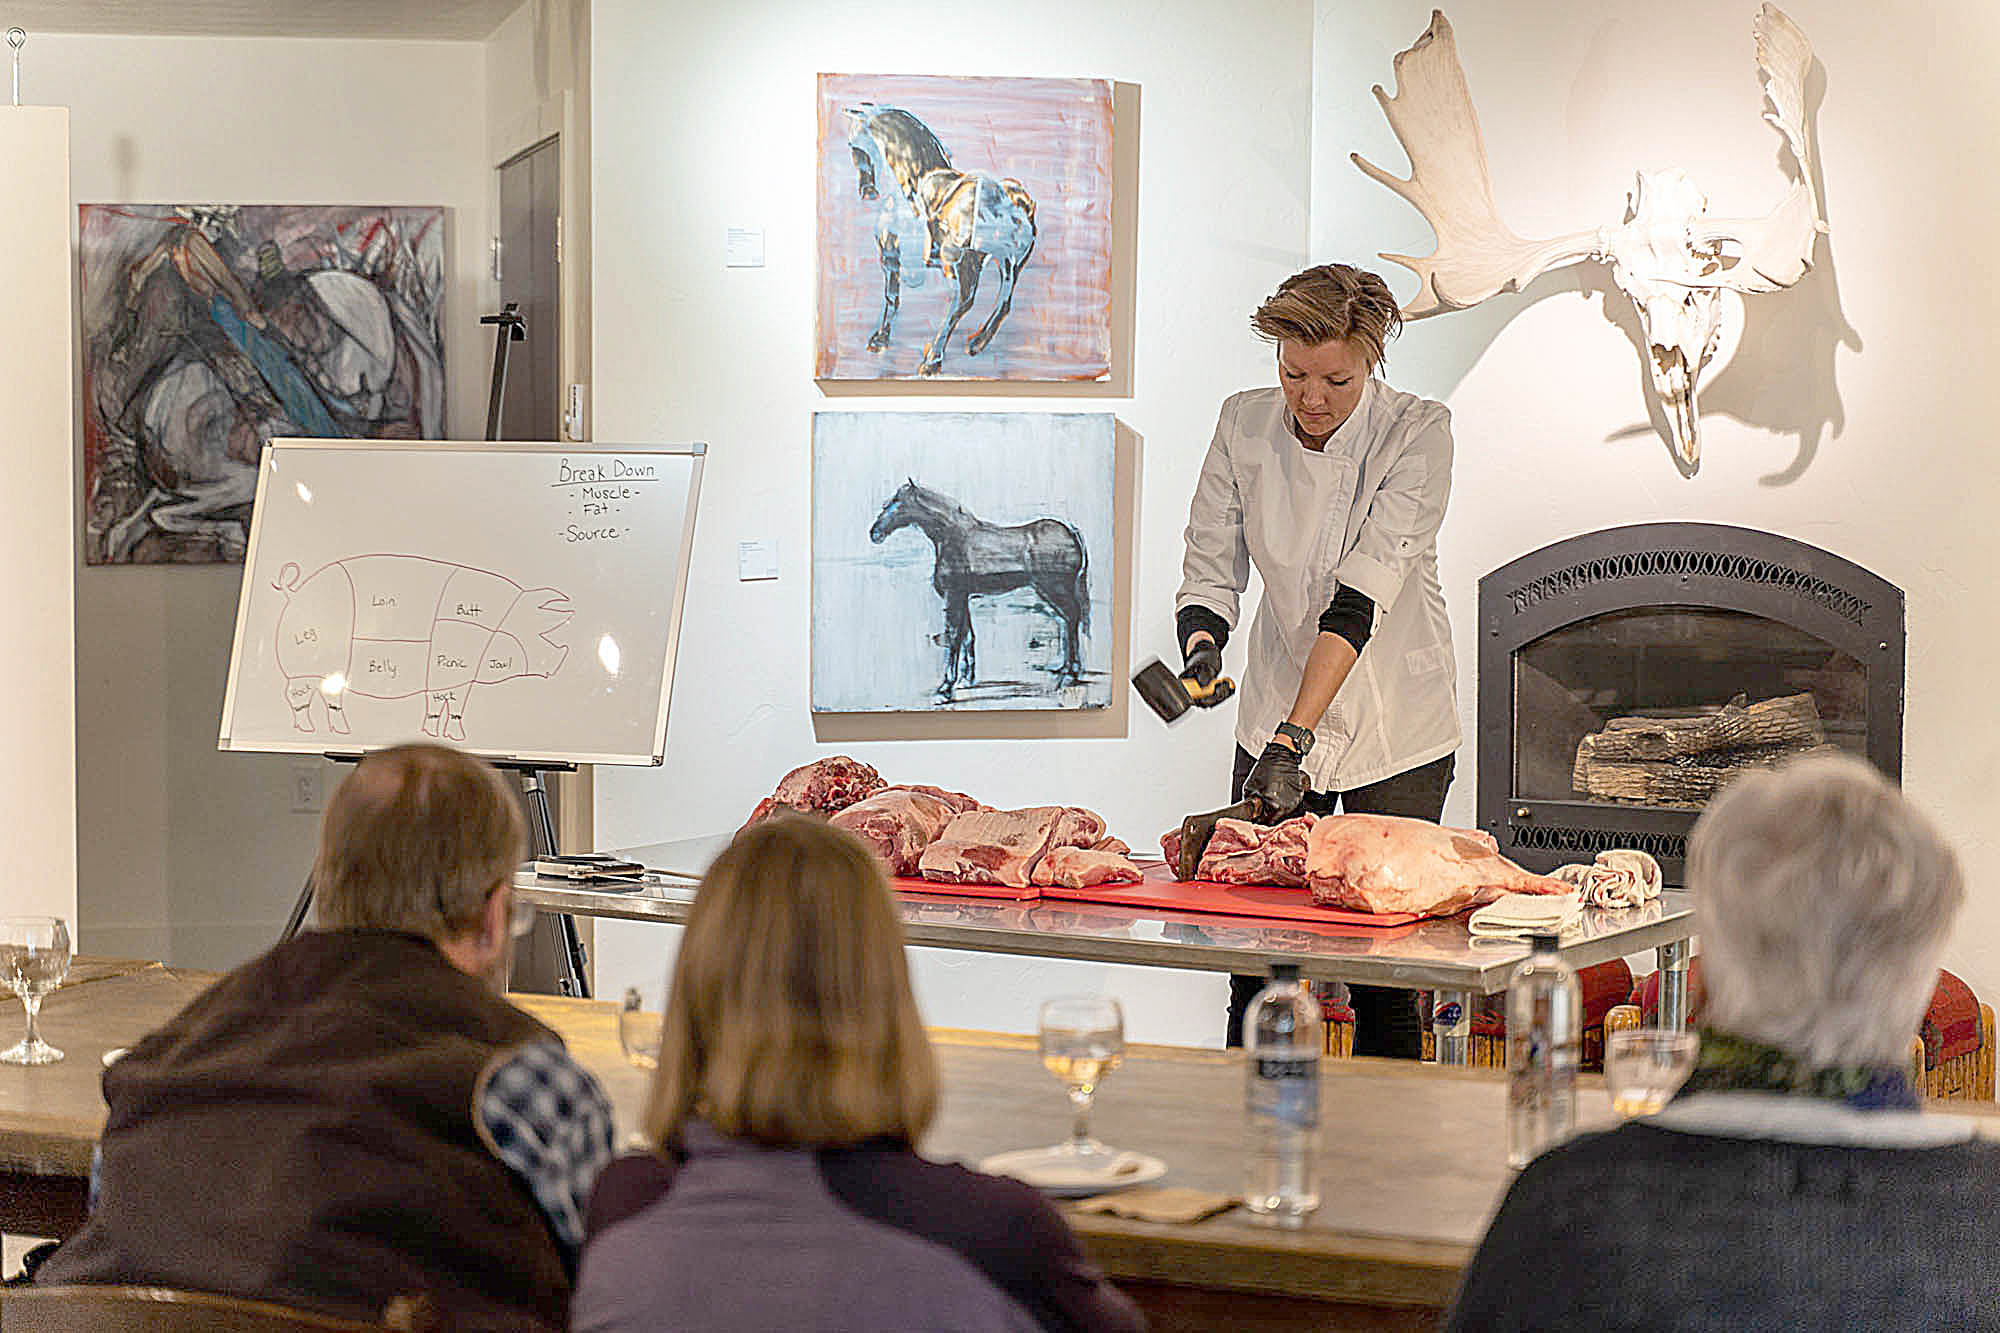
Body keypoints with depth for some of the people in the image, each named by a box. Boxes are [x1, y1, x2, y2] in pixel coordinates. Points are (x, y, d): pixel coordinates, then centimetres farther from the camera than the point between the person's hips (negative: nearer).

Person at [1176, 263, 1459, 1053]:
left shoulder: (1417, 433, -16)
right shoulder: (1245, 426, -5)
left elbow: (1362, 596, -25)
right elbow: (1210, 570, 3)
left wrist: (1293, 740, -32)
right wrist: (1201, 648, -20)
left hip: (1396, 731, -3)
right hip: (1276, 720, 3)